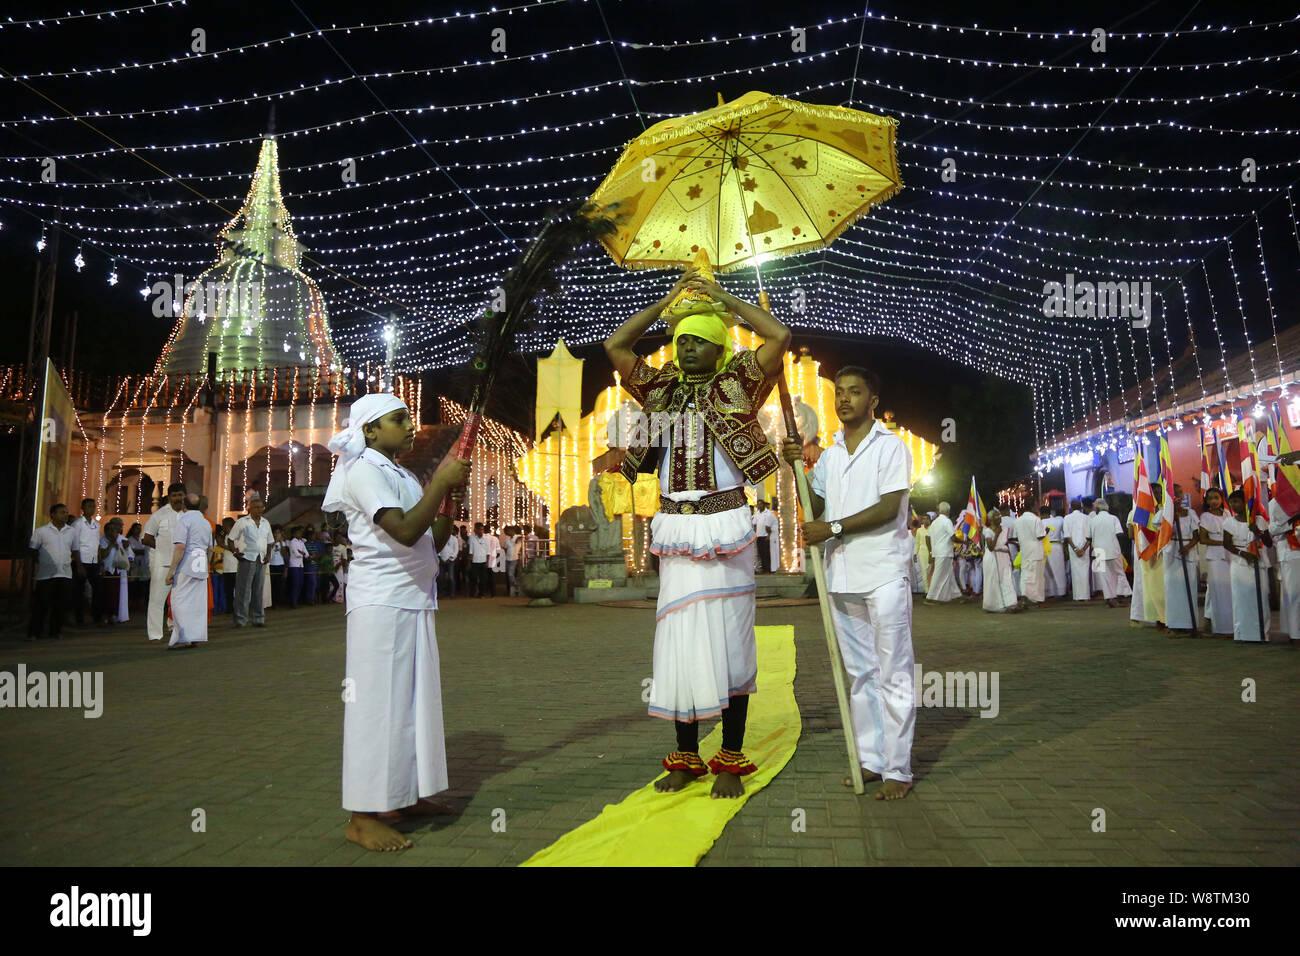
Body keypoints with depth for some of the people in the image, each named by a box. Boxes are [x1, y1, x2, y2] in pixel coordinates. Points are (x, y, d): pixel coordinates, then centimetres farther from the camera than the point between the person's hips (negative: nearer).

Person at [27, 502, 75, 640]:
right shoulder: (41, 531, 0)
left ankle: (56, 630, 17)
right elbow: (33, 551, 3)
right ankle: (35, 633, 6)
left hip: (65, 574, 3)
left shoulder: (72, 532, 11)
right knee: (41, 605, -2)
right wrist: (35, 567, -4)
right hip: (45, 575, -3)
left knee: (61, 604, 6)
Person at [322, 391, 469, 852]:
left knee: (413, 699, 13)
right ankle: (363, 817, 3)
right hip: (380, 603, -9)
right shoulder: (364, 471, -10)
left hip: (413, 601, 9)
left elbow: (434, 541, 15)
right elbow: (405, 531, -24)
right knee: (377, 702, -5)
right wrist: (440, 482, -17)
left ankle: (404, 795, 26)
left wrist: (450, 490, 5)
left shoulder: (402, 475, 18)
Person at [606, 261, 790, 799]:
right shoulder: (662, 388, 13)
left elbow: (779, 337, -7)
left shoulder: (736, 386, 3)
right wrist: (670, 298, 11)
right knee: (677, 640, 7)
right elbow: (615, 345, 12)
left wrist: (723, 297, 3)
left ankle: (731, 761, 12)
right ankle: (685, 758, 20)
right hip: (674, 529, 4)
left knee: (728, 639, 0)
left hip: (724, 528, -4)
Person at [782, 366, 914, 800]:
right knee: (860, 673, 12)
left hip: (883, 573, -6)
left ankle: (898, 769, 5)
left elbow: (888, 508, -12)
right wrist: (798, 468, 0)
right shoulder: (830, 455, 16)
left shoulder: (891, 447, -2)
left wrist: (833, 528, -15)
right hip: (842, 577, 6)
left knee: (893, 674, -2)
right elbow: (816, 508, 12)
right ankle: (870, 759, 22)